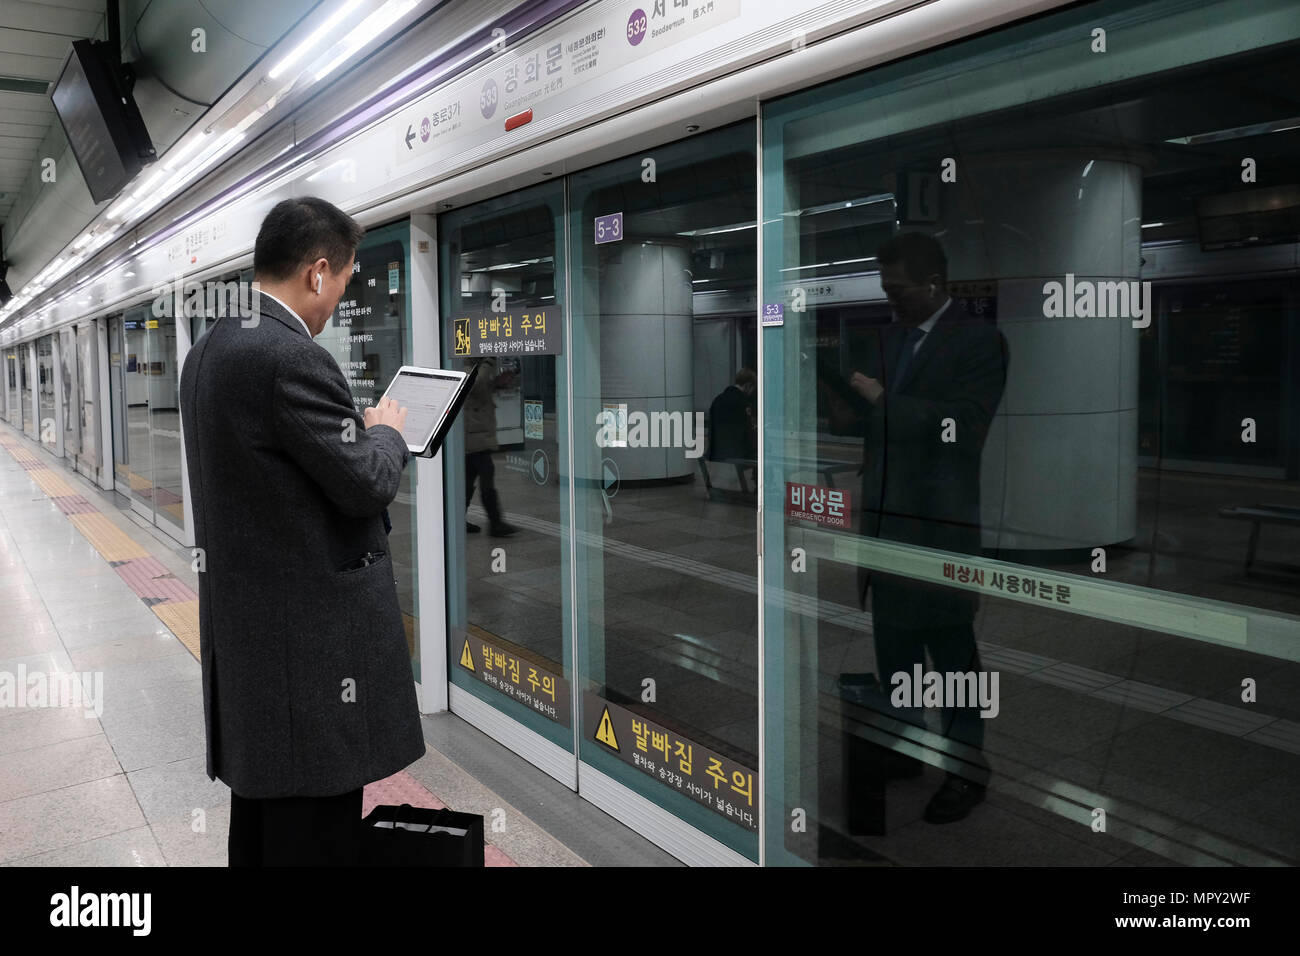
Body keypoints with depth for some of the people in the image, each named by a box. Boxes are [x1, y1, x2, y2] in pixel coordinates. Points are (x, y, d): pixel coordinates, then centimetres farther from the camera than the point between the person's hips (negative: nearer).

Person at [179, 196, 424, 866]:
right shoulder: (291, 358, -20)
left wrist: (357, 429, 15)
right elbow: (367, 483, -18)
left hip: (242, 629, 10)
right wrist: (386, 432, 2)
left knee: (260, 820, 21)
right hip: (311, 637, -10)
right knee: (317, 835, 2)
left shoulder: (207, 352, 10)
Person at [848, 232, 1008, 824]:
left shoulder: (980, 341, -9)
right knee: (893, 643, 17)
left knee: (950, 645, 4)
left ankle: (968, 768, 20)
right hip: (884, 517, 7)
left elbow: (965, 422, -21)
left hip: (940, 525, -7)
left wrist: (882, 400, -19)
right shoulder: (890, 336, 13)